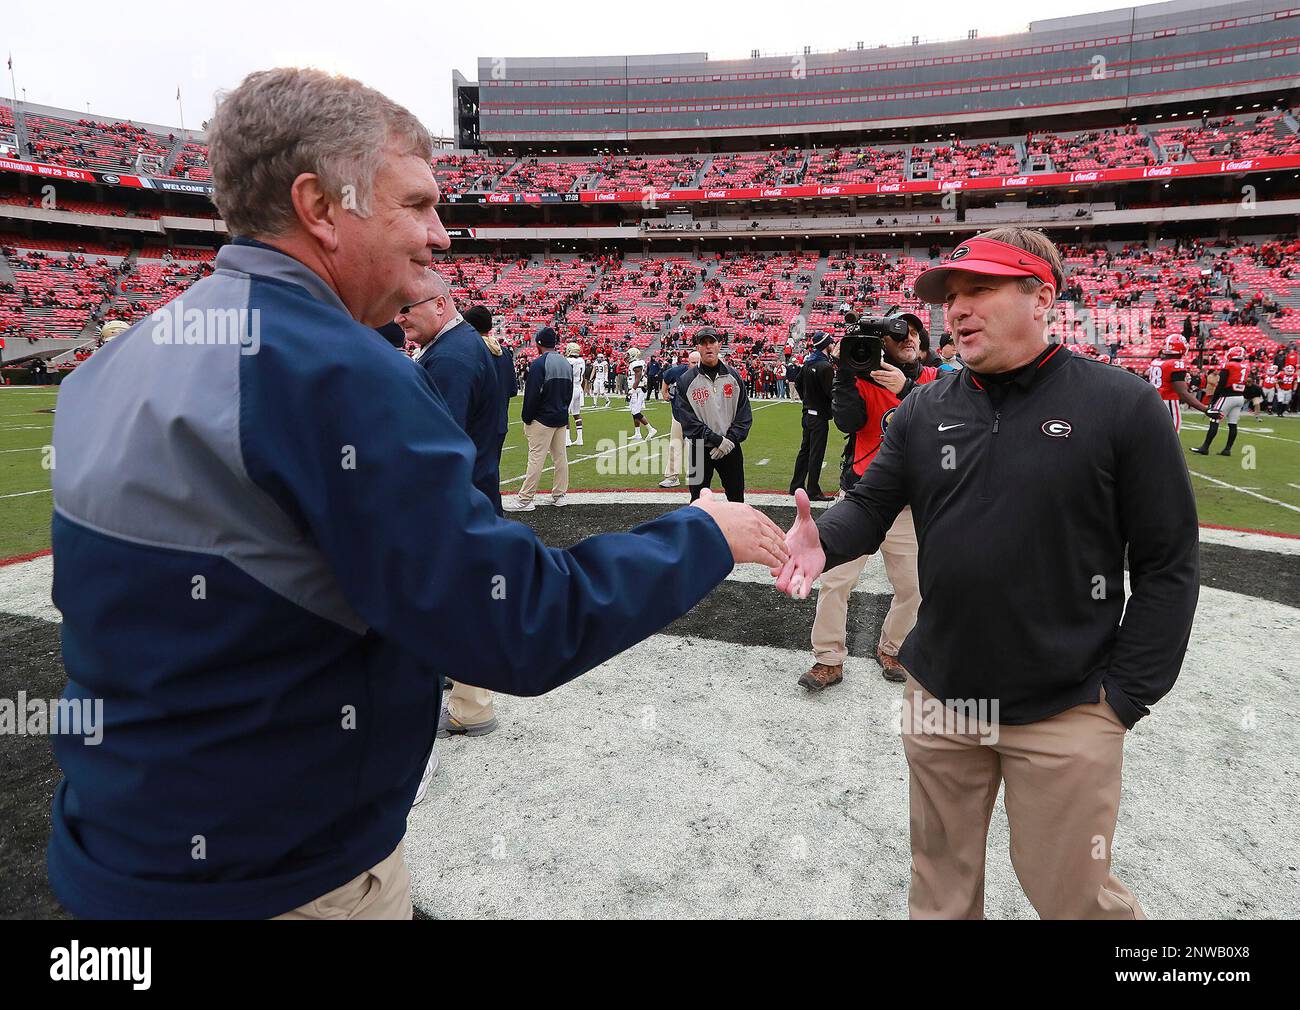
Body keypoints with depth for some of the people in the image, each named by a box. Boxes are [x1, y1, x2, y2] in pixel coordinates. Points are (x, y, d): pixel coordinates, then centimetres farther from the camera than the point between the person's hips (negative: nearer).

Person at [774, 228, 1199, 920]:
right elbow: (869, 504, 0)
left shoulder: (1121, 405, -9)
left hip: (1066, 712, -3)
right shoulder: (924, 411, 3)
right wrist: (822, 541, -23)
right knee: (940, 884, 21)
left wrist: (1126, 694, -10)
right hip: (939, 697, 4)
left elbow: (1166, 564, -8)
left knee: (1073, 896, 12)